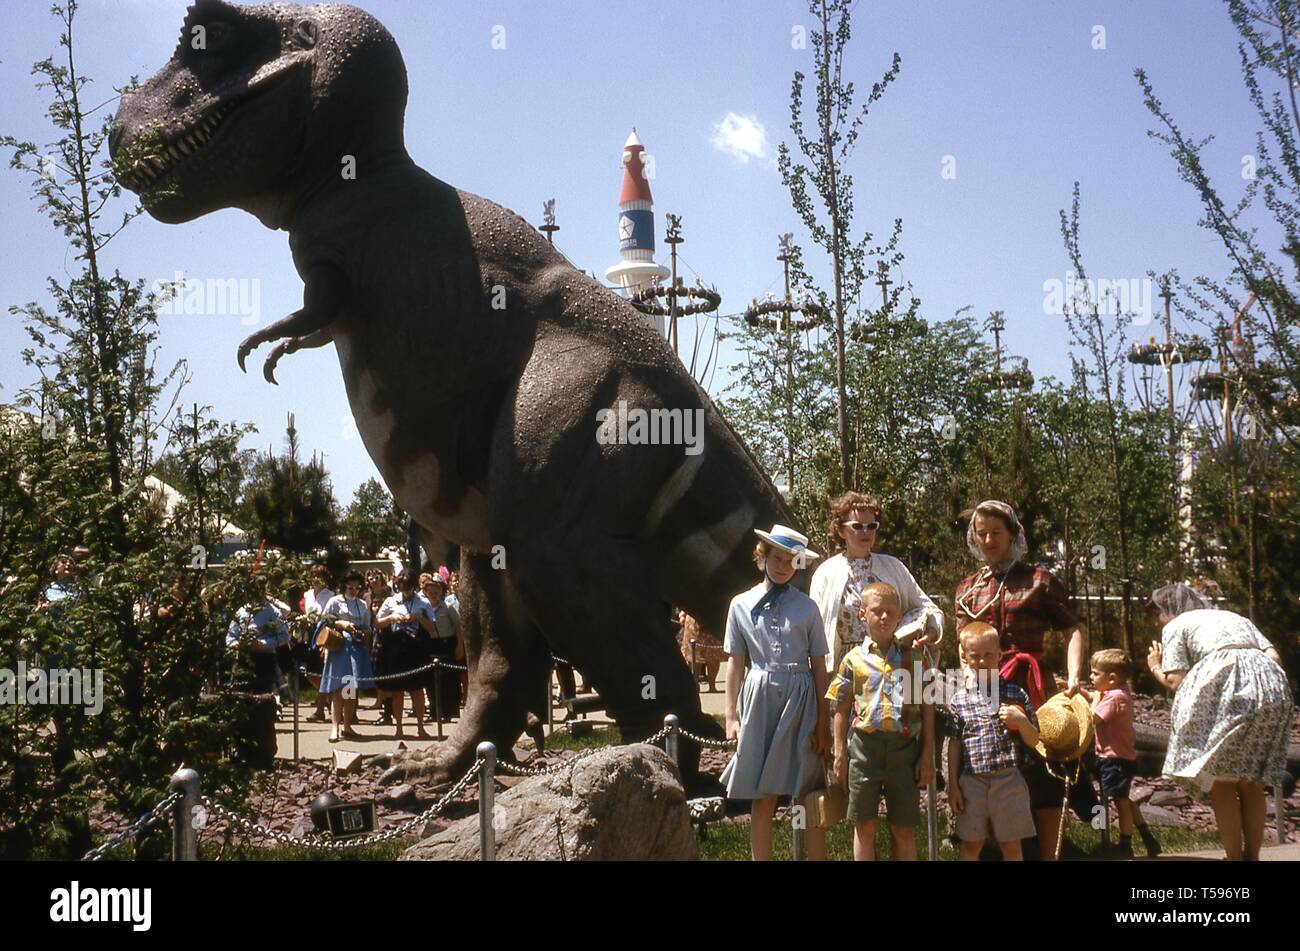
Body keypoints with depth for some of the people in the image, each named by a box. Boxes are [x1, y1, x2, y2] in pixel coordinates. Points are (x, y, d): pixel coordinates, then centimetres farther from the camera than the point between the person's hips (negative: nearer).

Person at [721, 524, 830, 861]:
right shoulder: (741, 605, 5)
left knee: (808, 794, 3)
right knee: (763, 797, 2)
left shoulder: (806, 607, 4)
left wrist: (823, 720, 0)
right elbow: (735, 663, 7)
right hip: (760, 698, 0)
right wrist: (731, 715, 3)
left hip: (801, 701, 0)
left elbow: (819, 666, 4)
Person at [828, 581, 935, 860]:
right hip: (865, 744, 0)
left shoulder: (914, 657, 6)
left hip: (905, 746, 1)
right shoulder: (854, 659, 3)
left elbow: (927, 708, 6)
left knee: (904, 830, 8)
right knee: (865, 827, 7)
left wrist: (927, 754, 1)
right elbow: (842, 710, 6)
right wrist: (840, 754, 1)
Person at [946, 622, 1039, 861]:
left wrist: (1021, 720, -13)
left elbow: (1033, 741, 7)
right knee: (971, 845, 9)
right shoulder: (959, 700, 2)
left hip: (1009, 780, 0)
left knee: (1011, 846, 8)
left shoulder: (1016, 694, 2)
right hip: (972, 782, 0)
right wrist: (953, 786, 2)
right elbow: (954, 745, 5)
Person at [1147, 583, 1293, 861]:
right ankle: (1252, 856, 14)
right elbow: (1273, 657, 17)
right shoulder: (1236, 618, 33)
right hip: (1269, 680, 6)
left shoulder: (1175, 626, 16)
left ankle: (1235, 857, -1)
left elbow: (1176, 681, 4)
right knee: (1251, 781, 14)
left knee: (1220, 781, 2)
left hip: (1223, 684, -6)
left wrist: (1156, 668, 24)